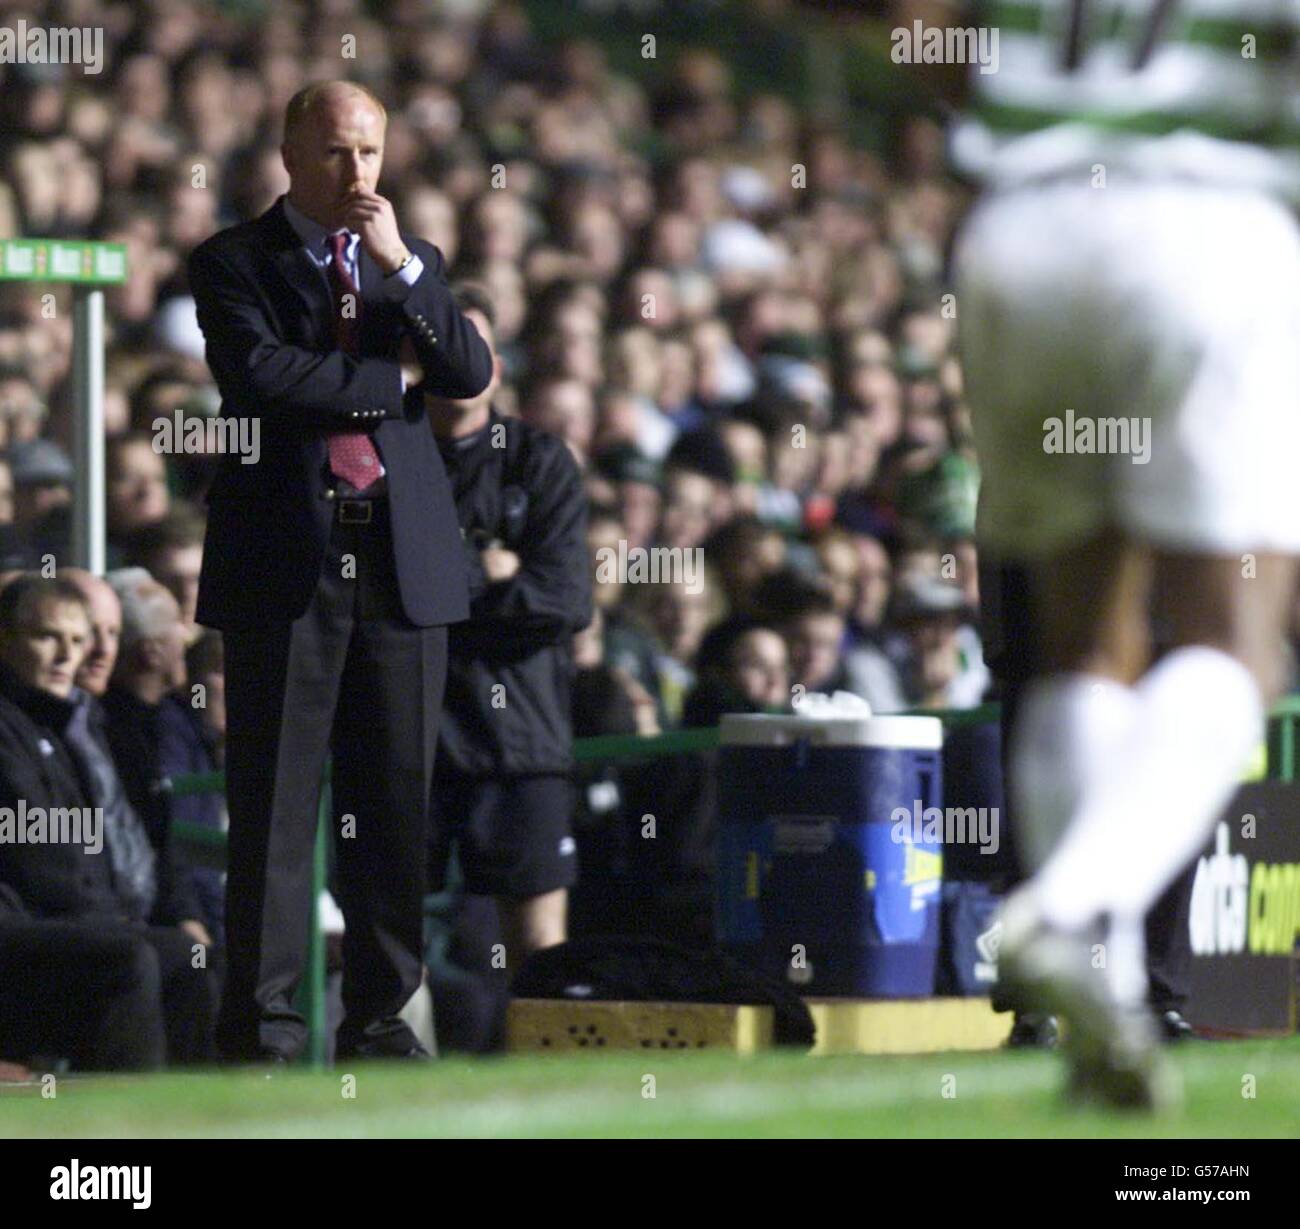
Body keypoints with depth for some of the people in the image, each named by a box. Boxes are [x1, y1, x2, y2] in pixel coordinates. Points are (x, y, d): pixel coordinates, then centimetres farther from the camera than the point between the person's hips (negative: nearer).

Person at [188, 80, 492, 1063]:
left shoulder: (414, 263, 17)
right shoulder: (234, 263, 4)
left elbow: (472, 374, 3)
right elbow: (259, 375, -13)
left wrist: (403, 267, -7)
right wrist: (391, 376, -4)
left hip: (404, 557, 4)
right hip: (287, 557, -4)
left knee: (398, 799, 4)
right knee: (275, 803, -4)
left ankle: (382, 1015, 10)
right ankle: (263, 1023, 0)